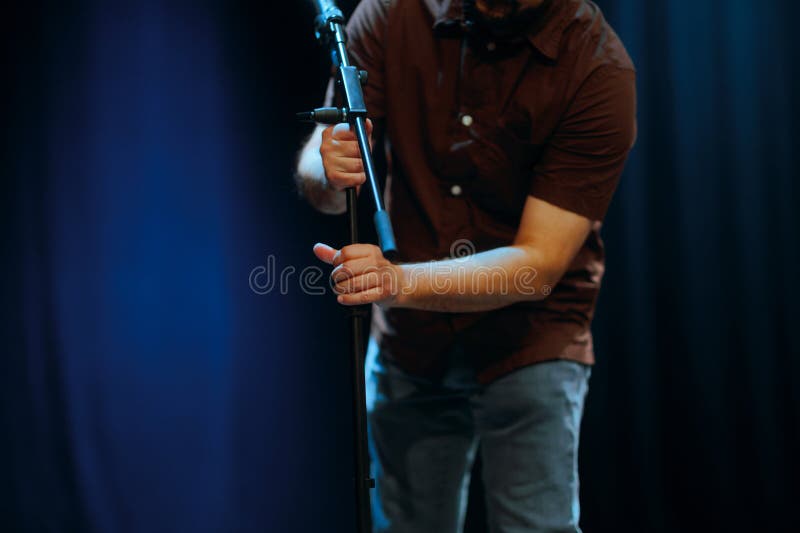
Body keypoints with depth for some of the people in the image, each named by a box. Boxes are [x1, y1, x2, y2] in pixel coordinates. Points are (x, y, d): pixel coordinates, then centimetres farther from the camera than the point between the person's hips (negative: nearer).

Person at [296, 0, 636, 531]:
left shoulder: (601, 73, -19)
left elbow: (539, 265, -22)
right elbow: (315, 178, -7)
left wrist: (402, 282, -35)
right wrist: (330, 172, -31)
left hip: (528, 342, -3)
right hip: (408, 342, 3)